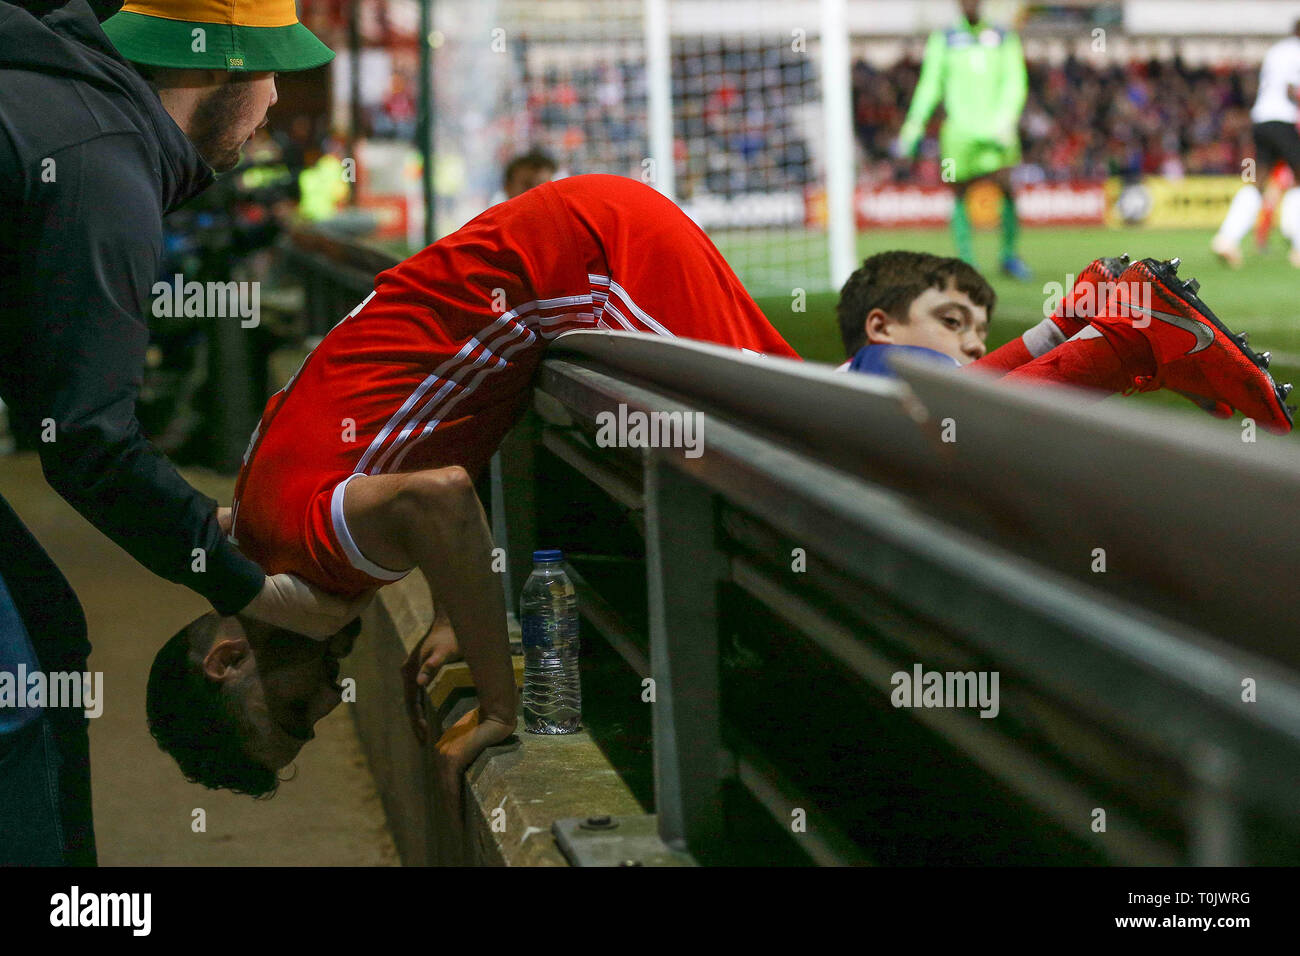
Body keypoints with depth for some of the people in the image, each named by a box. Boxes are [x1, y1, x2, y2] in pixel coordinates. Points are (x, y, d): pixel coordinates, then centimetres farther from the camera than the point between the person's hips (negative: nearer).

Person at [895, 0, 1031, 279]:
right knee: (961, 195, 0)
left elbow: (1015, 83, 4)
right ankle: (966, 261, 9)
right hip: (959, 129, 0)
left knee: (1006, 188, -12)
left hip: (996, 131, 0)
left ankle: (1009, 254, 4)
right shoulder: (943, 40, 10)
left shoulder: (1004, 38, 10)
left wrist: (1005, 120, -11)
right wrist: (914, 125, 3)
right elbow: (929, 86, 12)